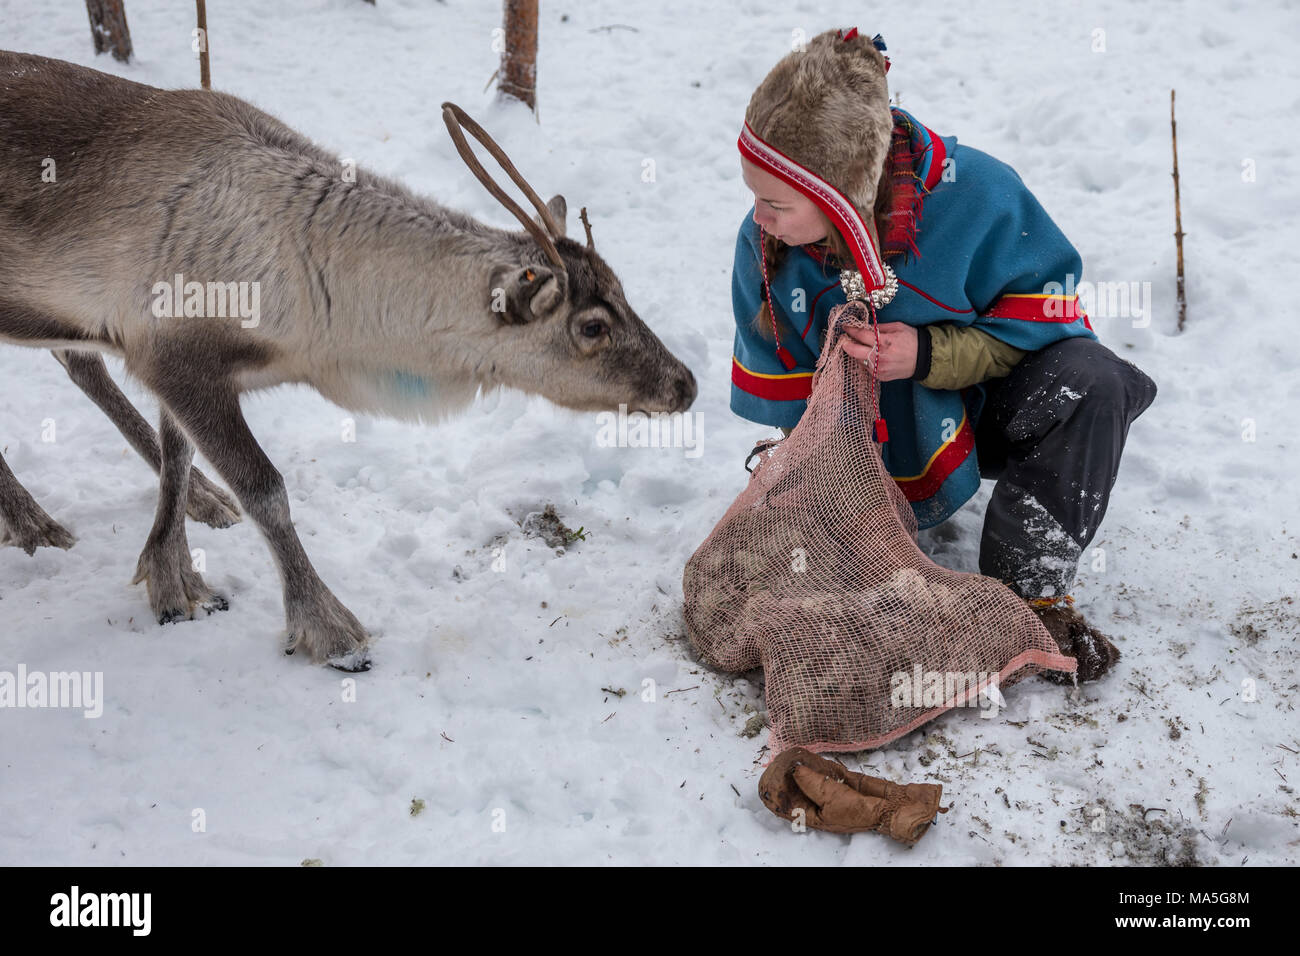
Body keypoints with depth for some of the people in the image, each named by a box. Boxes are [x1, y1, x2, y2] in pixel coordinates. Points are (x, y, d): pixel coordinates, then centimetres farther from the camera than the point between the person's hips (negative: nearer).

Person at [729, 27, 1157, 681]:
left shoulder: (974, 194, -28)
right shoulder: (763, 244, -18)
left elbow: (1045, 313, -16)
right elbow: (782, 393, -5)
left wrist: (929, 355, -30)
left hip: (982, 413, -2)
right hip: (886, 453, 2)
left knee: (1091, 381, -31)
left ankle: (1031, 590, -23)